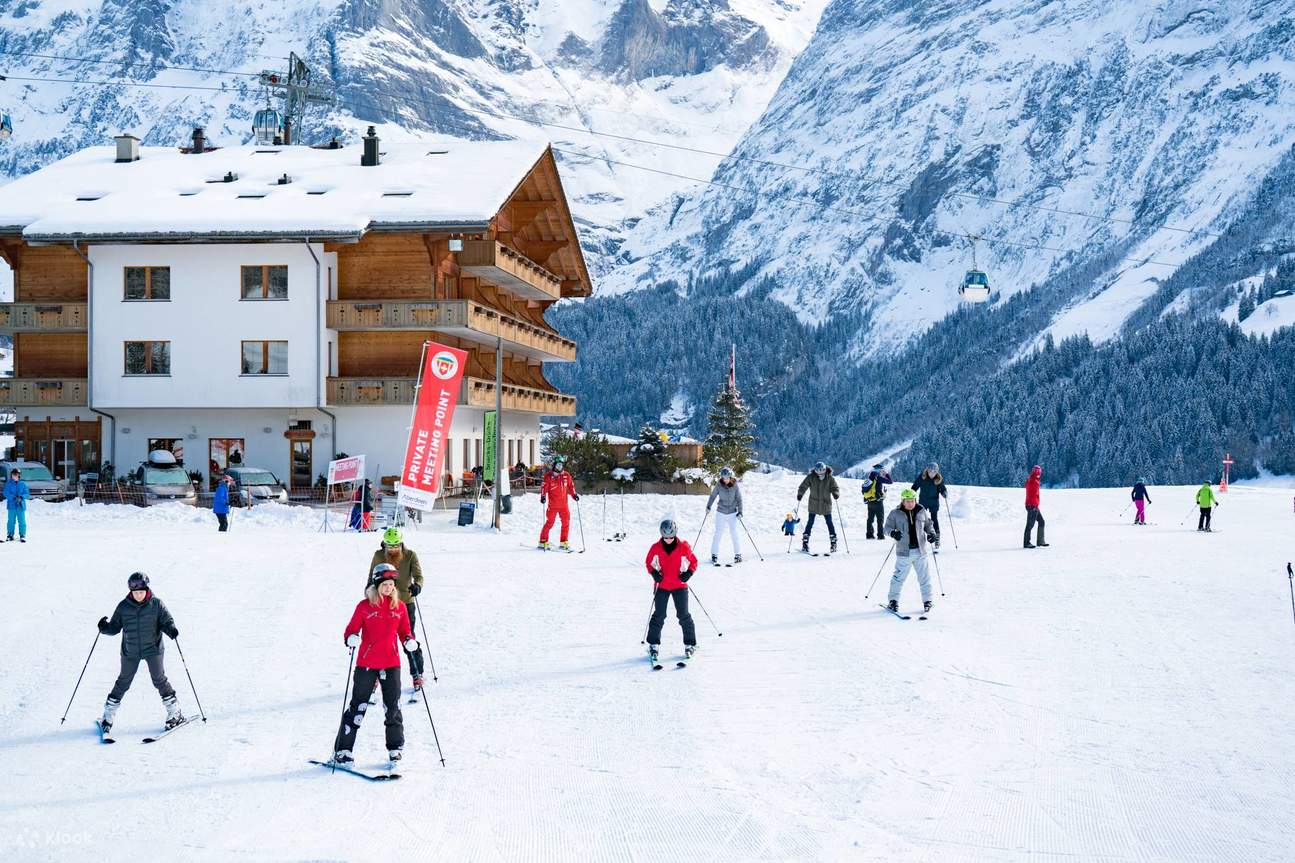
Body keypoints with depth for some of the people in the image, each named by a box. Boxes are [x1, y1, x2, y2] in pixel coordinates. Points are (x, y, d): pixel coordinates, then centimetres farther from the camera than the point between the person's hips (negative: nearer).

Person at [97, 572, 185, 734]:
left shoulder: (156, 604, -6)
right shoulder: (123, 607, -3)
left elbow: (167, 621, -3)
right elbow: (115, 627, 3)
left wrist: (171, 630, -24)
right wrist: (105, 628, -18)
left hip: (152, 648, -1)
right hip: (130, 651, 1)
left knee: (159, 679, -1)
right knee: (123, 682, 6)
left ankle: (175, 712, 10)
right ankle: (108, 716, 18)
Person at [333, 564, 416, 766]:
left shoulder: (399, 606, 5)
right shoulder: (365, 606, -4)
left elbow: (404, 631, 12)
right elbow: (351, 629, -2)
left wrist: (409, 641, -9)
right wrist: (351, 638, -23)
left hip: (391, 663, 2)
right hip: (366, 663, -2)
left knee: (393, 706, 5)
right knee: (358, 706, 0)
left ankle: (395, 748, 20)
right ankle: (343, 750, 8)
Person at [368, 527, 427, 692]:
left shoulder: (410, 555, -6)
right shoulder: (378, 556, -1)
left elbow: (418, 575, -15)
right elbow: (372, 577, 11)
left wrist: (417, 586, -36)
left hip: (406, 602, -2)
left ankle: (417, 674, 11)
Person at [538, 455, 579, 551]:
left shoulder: (566, 476, 7)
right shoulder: (549, 476, -5)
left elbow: (571, 486, 18)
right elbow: (544, 487, -5)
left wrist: (574, 495, 6)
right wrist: (543, 496, -18)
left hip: (564, 504, 4)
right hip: (553, 505, -4)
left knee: (566, 522, 3)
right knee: (549, 523, -3)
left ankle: (564, 543, 12)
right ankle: (543, 542, 6)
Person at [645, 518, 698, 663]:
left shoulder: (683, 546, -9)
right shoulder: (656, 548, -6)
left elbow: (693, 561, 3)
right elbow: (649, 562, 8)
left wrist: (689, 573, -14)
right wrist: (654, 573, -10)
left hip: (680, 586, -1)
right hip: (662, 585, 1)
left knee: (683, 615, 0)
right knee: (658, 616, 1)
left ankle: (690, 644, 11)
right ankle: (653, 645, 10)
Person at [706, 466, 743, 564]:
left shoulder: (735, 485, -8)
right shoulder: (719, 485, -7)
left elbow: (739, 499, -1)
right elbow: (713, 496, 6)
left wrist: (740, 511, -5)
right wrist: (708, 506, 0)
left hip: (732, 513, 0)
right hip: (721, 512, 1)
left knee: (734, 533, -2)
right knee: (718, 533, 0)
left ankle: (738, 554, 9)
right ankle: (714, 555, 7)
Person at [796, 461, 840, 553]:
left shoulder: (830, 478, -7)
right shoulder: (811, 477, -8)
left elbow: (835, 487, -5)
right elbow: (803, 486, -7)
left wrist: (836, 494, -26)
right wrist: (800, 495, -23)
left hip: (826, 504, 0)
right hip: (813, 504, 0)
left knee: (829, 523, 3)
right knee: (810, 522, 1)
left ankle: (834, 543, 12)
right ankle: (805, 543, 5)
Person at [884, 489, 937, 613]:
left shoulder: (922, 512, 4)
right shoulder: (895, 513, -4)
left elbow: (928, 525, 17)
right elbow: (887, 527, -2)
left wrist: (931, 533, -2)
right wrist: (893, 533, -23)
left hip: (920, 551, 2)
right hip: (904, 552, -2)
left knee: (924, 577, 7)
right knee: (899, 576, 1)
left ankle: (927, 601, 19)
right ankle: (893, 601, 12)